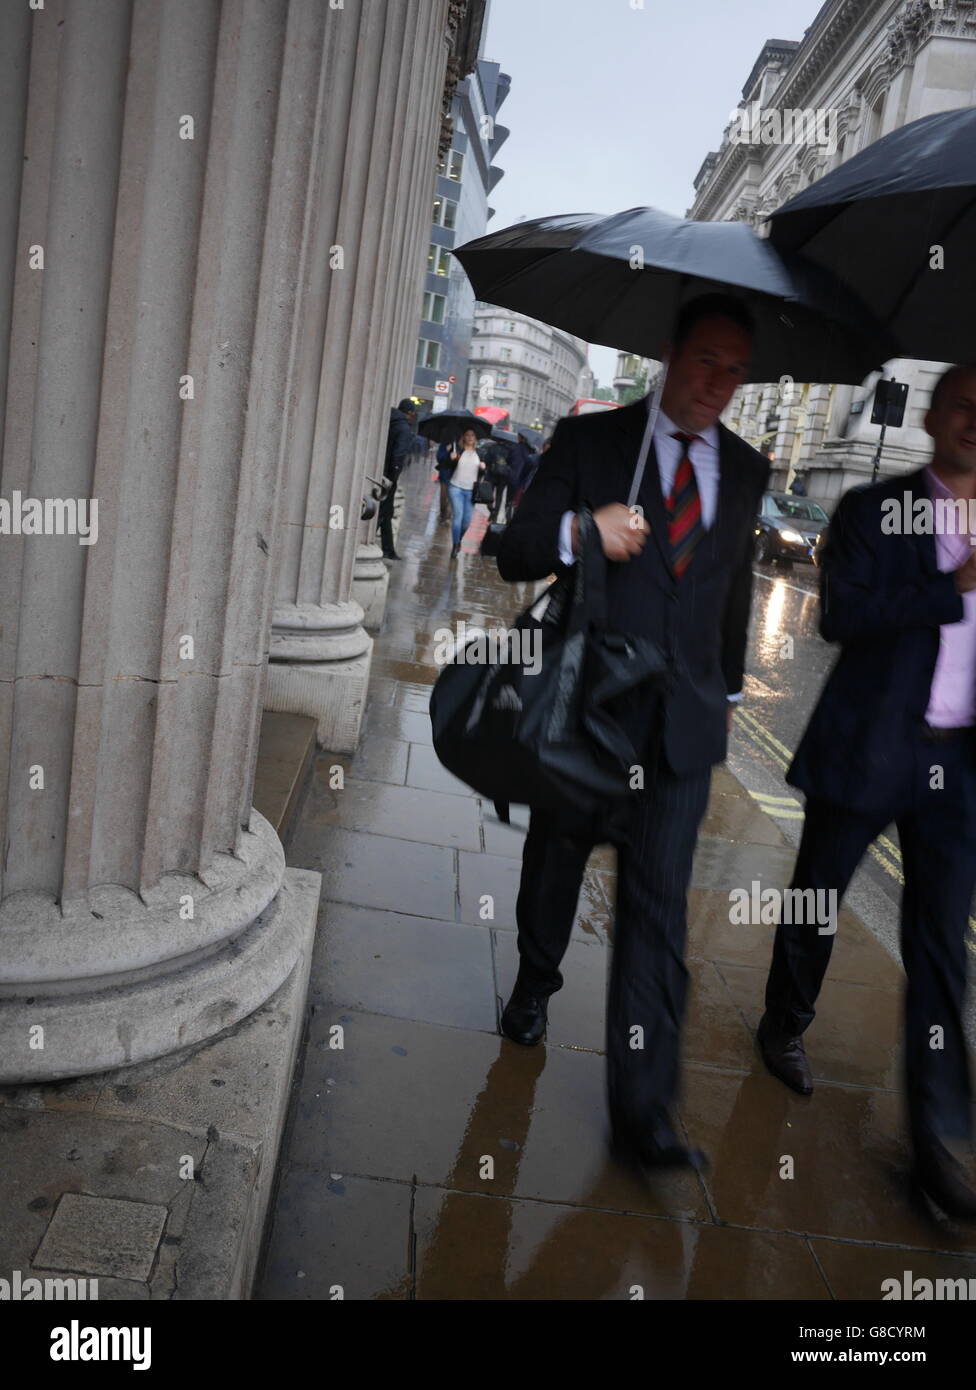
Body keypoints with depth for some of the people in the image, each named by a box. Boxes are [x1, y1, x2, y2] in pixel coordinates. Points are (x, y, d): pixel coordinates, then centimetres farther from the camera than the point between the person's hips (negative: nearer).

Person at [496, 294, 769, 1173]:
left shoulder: (746, 470, 10)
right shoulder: (588, 441, -2)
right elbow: (514, 553, -7)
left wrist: (727, 689, 26)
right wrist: (579, 531, -28)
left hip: (684, 722, 2)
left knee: (658, 910, -1)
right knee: (555, 865, 18)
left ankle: (644, 1110, 7)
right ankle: (535, 986, 47)